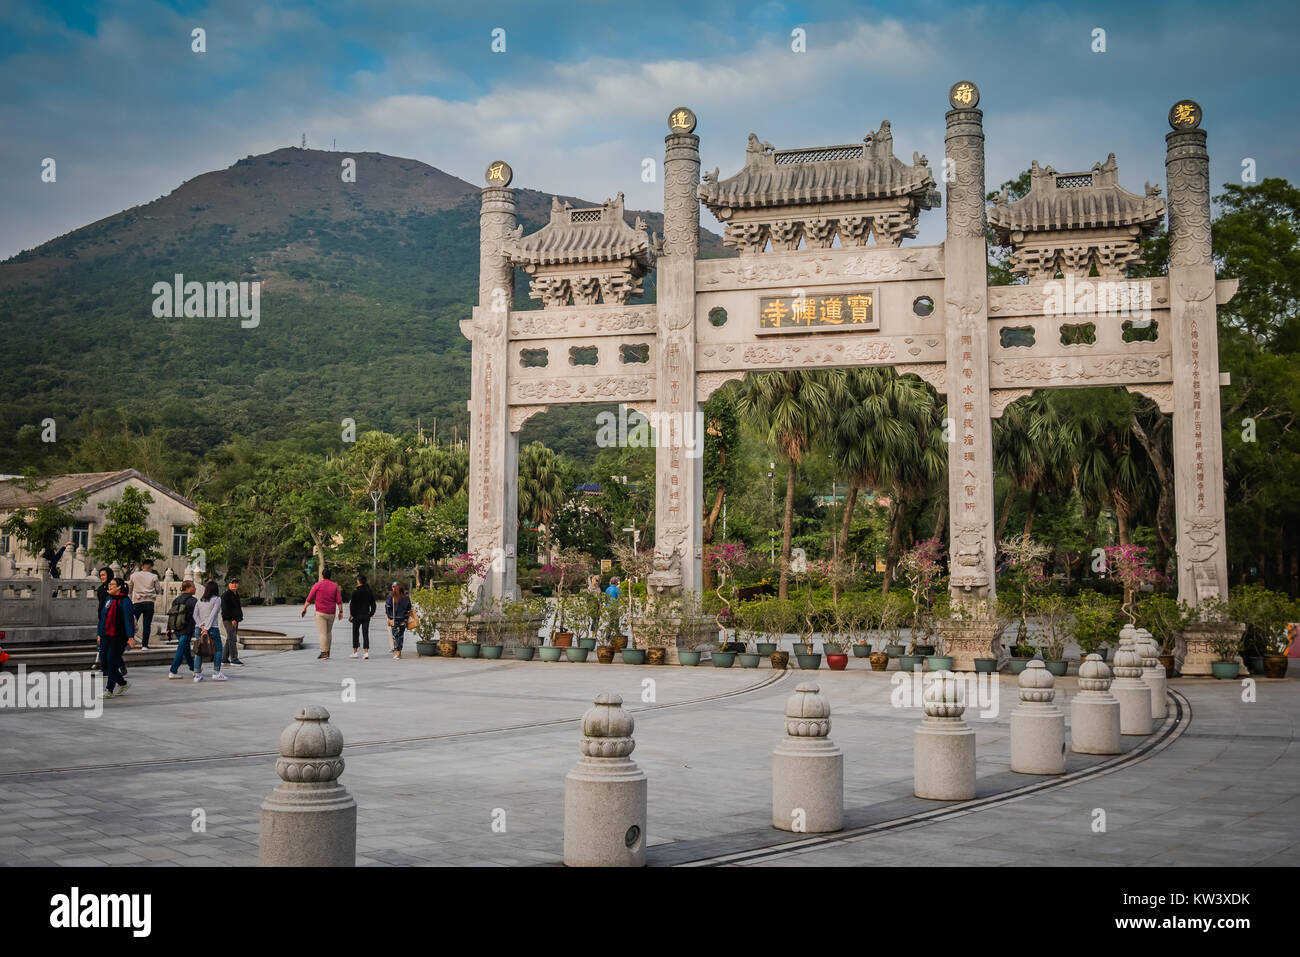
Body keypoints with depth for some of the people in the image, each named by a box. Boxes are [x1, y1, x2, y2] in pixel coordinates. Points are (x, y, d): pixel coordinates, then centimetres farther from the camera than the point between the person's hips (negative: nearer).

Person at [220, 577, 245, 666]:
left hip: (235, 620, 9)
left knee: (229, 639, 11)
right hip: (228, 620, -9)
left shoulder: (236, 594, 18)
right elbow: (225, 609, -17)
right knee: (233, 639, -12)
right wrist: (232, 619, -20)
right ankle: (234, 659, -13)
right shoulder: (225, 595, -10)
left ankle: (225, 658, 15)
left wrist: (239, 618, 16)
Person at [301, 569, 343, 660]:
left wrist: (304, 609, 5)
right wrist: (340, 612, 2)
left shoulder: (318, 585, -5)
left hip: (321, 613, -4)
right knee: (329, 632, 17)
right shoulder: (335, 586, 4)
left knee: (322, 633, -4)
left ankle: (324, 653, -7)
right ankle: (327, 651, 21)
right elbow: (339, 601, -2)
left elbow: (309, 599, -4)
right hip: (331, 613, 4)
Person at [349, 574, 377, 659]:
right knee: (365, 633, 1)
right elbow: (373, 604, 8)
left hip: (357, 615, -3)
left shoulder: (356, 591, -9)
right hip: (366, 615, 3)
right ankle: (366, 652, -8)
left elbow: (352, 604, -10)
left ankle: (355, 652, 13)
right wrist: (371, 613, 17)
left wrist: (351, 614, -3)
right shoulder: (369, 591, 5)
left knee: (355, 633, 9)